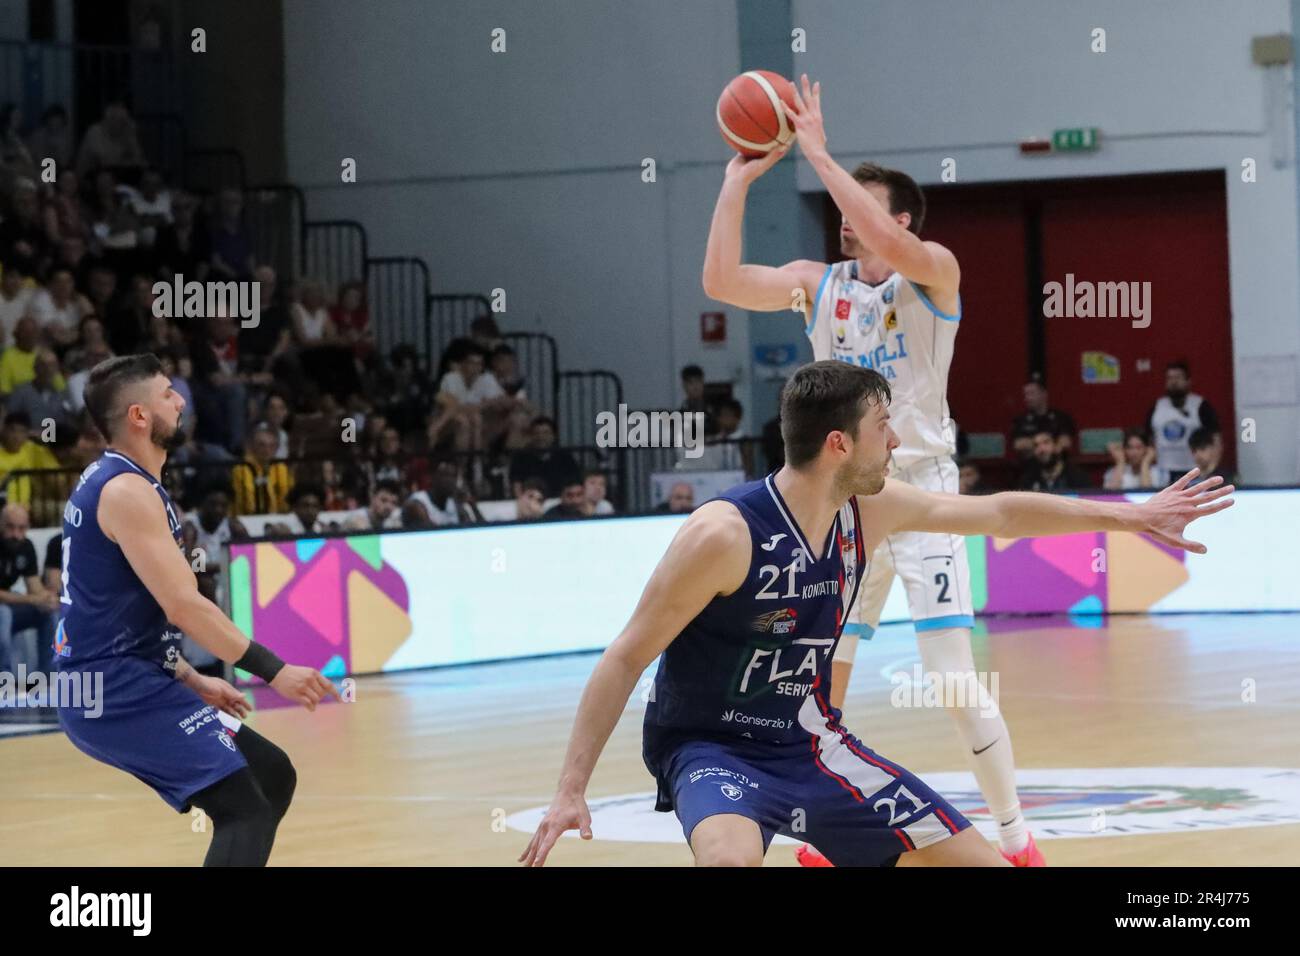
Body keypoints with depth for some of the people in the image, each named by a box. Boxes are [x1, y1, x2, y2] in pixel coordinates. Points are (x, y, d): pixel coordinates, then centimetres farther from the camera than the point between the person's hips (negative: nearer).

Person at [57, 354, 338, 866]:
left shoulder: (105, 482, 17)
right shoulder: (127, 491, -16)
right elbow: (183, 606, -22)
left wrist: (192, 681, 21)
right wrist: (274, 670, -20)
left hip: (111, 683, 10)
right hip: (118, 691, -10)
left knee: (272, 776, 17)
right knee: (245, 811, -18)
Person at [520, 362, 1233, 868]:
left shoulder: (870, 509, -3)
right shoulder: (725, 534, -24)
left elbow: (999, 512, 11)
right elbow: (626, 659, -20)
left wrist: (1131, 517, 15)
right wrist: (570, 791, -24)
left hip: (812, 745, 7)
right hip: (711, 748, -7)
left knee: (980, 862, 3)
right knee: (731, 860, -40)